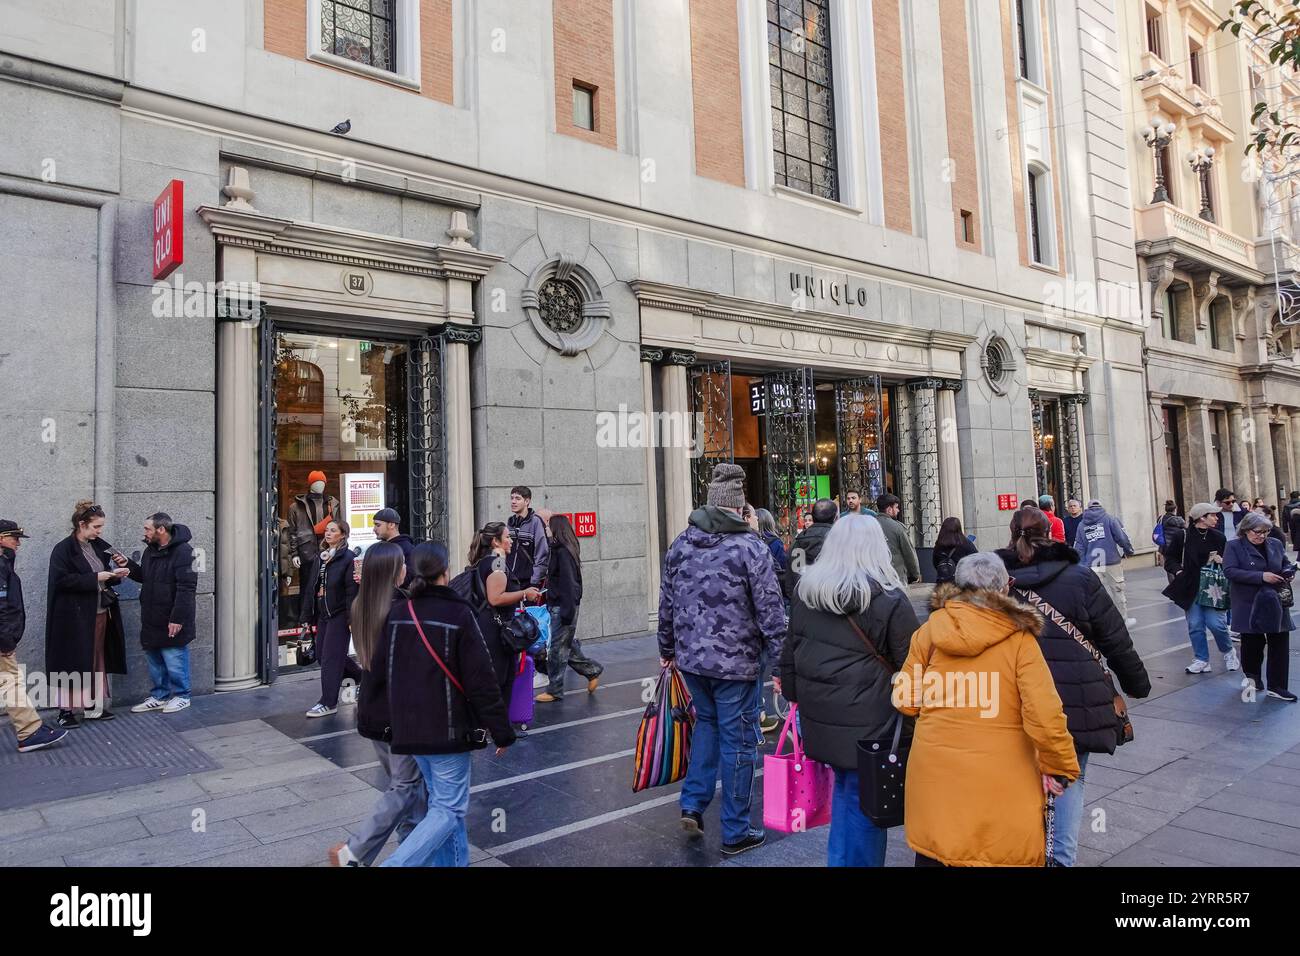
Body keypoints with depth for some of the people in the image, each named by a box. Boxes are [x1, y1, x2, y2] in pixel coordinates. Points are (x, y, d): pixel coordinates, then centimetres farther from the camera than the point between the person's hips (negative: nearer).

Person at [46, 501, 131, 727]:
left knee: (97, 661, 10)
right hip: (74, 616, -7)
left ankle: (93, 707, 19)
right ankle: (66, 710, 10)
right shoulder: (63, 550, -10)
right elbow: (62, 580, -18)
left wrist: (114, 575, -1)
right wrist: (95, 578, -20)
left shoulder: (100, 546, 9)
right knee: (73, 663, 0)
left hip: (100, 613, 7)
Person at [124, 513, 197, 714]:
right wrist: (127, 565, 6)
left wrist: (178, 619, -24)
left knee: (174, 661, 2)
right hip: (152, 620, 9)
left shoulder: (182, 552, -18)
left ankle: (181, 696, 17)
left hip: (171, 622, -8)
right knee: (154, 661, 17)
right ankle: (159, 696, 29)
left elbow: (186, 588, -22)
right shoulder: (150, 550, 10)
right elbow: (144, 576, 24)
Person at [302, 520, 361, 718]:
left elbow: (353, 590, -16)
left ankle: (329, 703, 5)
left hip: (339, 615, -8)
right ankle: (359, 674, 32)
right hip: (323, 614, 8)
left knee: (331, 657, -4)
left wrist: (352, 618, -21)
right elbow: (312, 588, 15)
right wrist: (307, 616, 13)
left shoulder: (349, 558, -11)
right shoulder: (320, 558, 13)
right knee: (321, 654, 13)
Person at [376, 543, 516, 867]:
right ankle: (396, 863, -13)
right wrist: (502, 730, -7)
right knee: (449, 808, 2)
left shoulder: (397, 612, 1)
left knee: (441, 799, 19)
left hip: (409, 728, 6)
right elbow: (481, 680, -15)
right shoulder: (459, 614, -15)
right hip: (448, 729, -6)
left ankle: (453, 862, 25)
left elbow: (378, 666, 8)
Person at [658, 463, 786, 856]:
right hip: (735, 661, -5)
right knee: (738, 741, 8)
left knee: (706, 722, 26)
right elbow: (771, 612, -13)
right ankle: (735, 833, 19)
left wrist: (667, 648, 22)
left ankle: (692, 805, 22)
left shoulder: (680, 543, 3)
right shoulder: (751, 547, -12)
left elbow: (666, 602, 10)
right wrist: (780, 663, -5)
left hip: (690, 658, 5)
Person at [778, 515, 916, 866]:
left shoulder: (804, 591, 4)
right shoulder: (889, 600, -12)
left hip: (817, 718, 6)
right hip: (866, 723, -5)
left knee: (845, 789, 21)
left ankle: (841, 857, 30)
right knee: (862, 802, 6)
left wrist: (795, 697, 22)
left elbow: (790, 651, 12)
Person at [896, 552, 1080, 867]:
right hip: (1001, 781, -2)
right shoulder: (1018, 637, -9)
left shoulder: (931, 628, -3)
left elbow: (906, 702, 1)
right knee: (1005, 854, 16)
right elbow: (1044, 713, -15)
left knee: (935, 851, 18)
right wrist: (1060, 766, 0)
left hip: (935, 774, 2)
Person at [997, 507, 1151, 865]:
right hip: (1074, 701, -1)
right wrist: (1137, 683, 17)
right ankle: (1062, 854, 10)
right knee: (1069, 779, 13)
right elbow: (1116, 641, 1)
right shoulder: (1080, 579, -5)